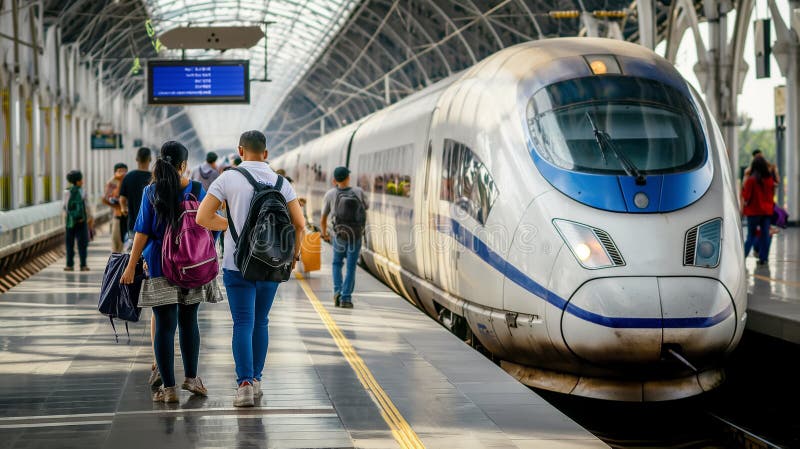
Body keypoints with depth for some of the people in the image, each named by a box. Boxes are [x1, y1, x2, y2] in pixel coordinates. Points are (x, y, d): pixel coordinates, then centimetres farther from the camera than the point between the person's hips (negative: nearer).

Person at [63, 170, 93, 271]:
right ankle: (83, 265, 2)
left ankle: (70, 265, 7)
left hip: (70, 220, 1)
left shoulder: (67, 192, -2)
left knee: (70, 243, 8)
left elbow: (65, 207, 0)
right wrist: (91, 218, 9)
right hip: (82, 221, -1)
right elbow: (87, 206, -3)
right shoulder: (82, 192, -6)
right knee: (82, 243, 4)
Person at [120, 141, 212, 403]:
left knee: (165, 325, 0)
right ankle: (190, 378, 27)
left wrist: (131, 266, -1)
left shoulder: (151, 192, -5)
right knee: (189, 321, 16)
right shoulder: (197, 189, -1)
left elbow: (143, 231, -6)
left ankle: (168, 388, 0)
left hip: (160, 265, -2)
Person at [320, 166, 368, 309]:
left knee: (337, 263, 20)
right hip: (356, 235, 0)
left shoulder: (330, 194, -6)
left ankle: (338, 291, 1)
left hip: (339, 235, 0)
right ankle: (346, 298, 0)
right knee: (351, 267, 6)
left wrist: (324, 234, 17)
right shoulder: (358, 192, -5)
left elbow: (323, 218, 1)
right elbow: (366, 206, 17)